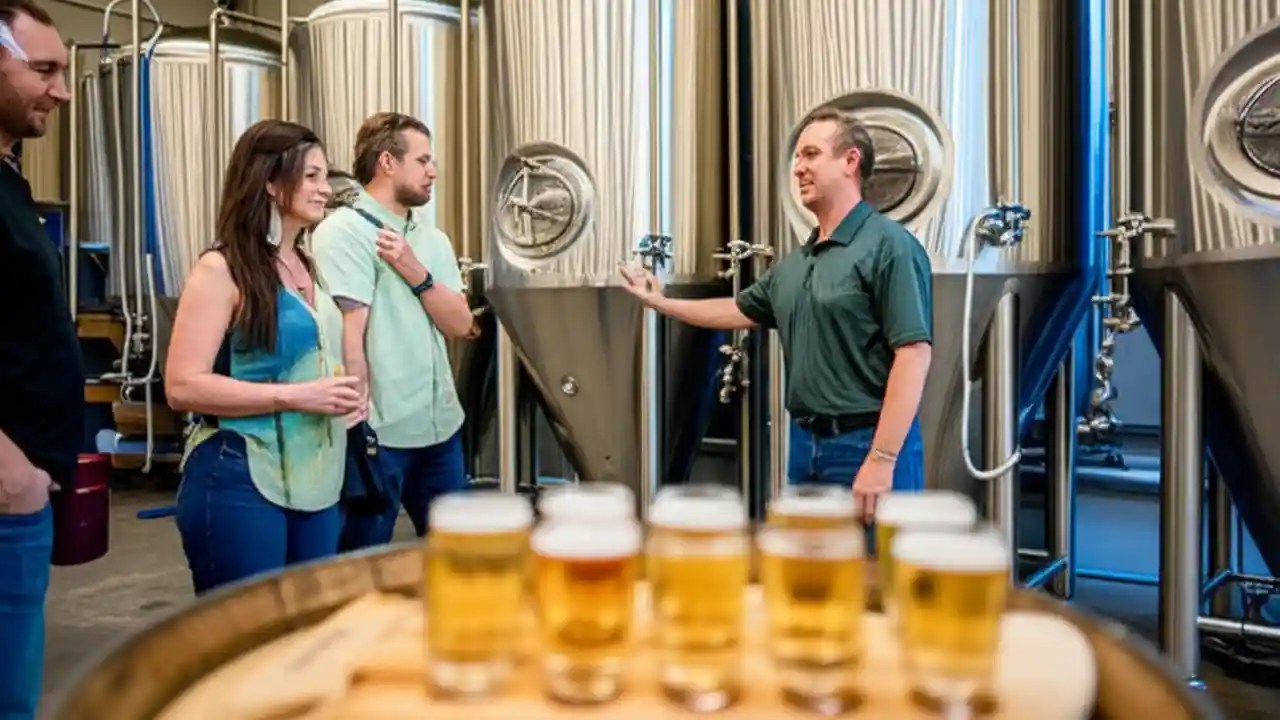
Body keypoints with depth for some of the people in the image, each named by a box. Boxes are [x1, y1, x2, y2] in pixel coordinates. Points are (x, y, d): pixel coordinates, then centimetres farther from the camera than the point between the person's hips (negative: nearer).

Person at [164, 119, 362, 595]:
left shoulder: (308, 266, 13)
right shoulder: (222, 269, -10)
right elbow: (182, 387, -16)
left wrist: (342, 396, 5)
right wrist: (295, 396, -20)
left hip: (317, 478, 8)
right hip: (241, 480, -7)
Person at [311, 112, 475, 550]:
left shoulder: (433, 238, 11)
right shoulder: (343, 232, -10)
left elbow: (460, 325, 2)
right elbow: (348, 334, -16)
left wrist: (412, 270, -11)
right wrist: (359, 421, -18)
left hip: (440, 425, 7)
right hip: (379, 431, -7)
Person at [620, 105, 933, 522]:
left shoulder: (888, 245, -12)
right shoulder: (794, 264, 12)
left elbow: (913, 354, -19)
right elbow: (741, 311, 28)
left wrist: (882, 458, -22)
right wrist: (660, 302, 30)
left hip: (868, 445, -8)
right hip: (807, 444, 8)